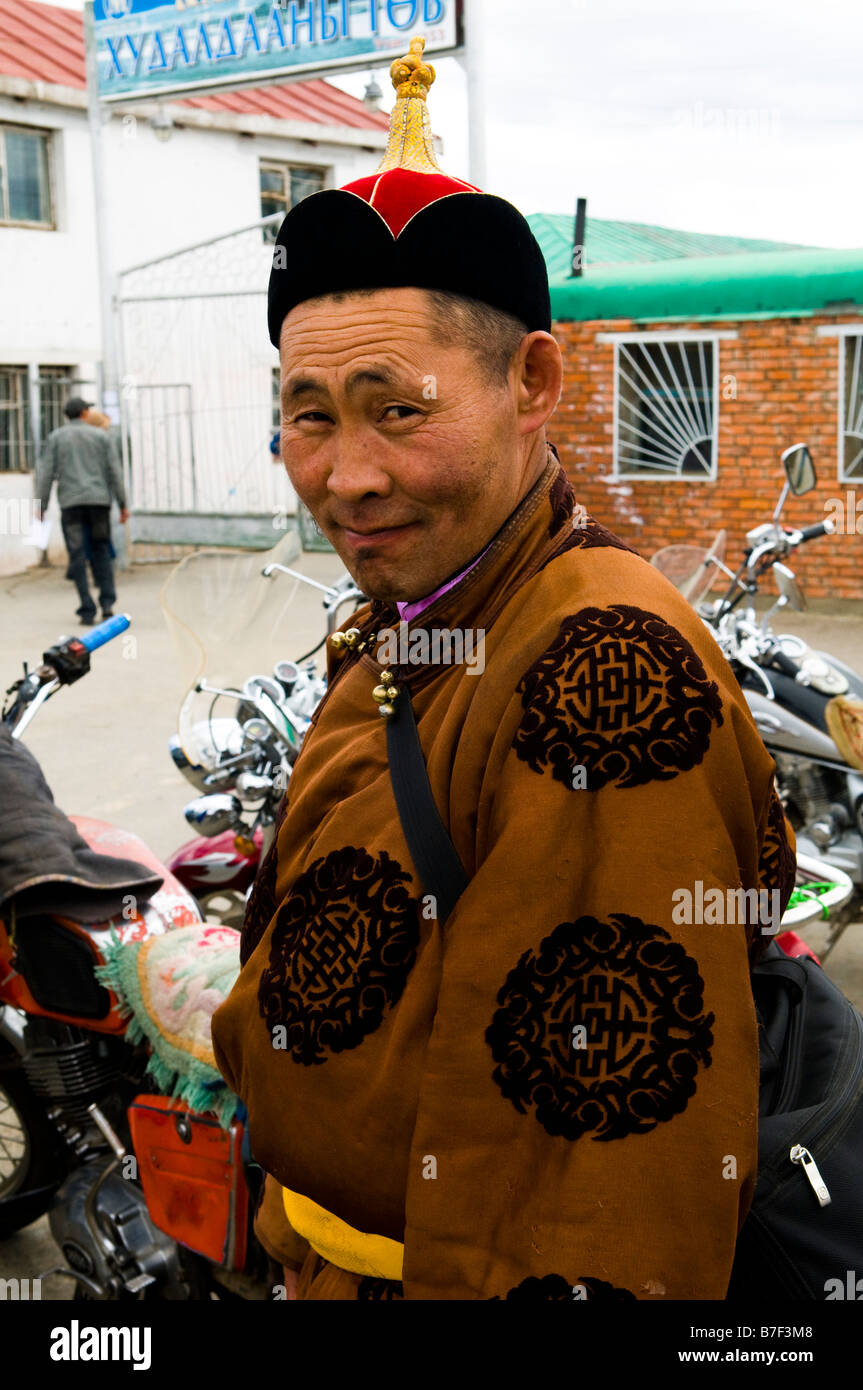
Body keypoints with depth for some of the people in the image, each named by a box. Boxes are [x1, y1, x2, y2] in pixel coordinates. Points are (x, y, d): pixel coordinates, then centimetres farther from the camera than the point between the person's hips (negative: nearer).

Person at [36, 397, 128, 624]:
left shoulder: (56, 437, 8)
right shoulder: (101, 435, 8)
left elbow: (46, 474, 2)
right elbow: (114, 471, 4)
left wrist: (41, 507, 3)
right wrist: (122, 504, 7)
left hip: (71, 503, -1)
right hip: (99, 500, 1)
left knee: (78, 557, 0)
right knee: (100, 550, 13)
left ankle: (87, 611, -4)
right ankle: (107, 601, -2)